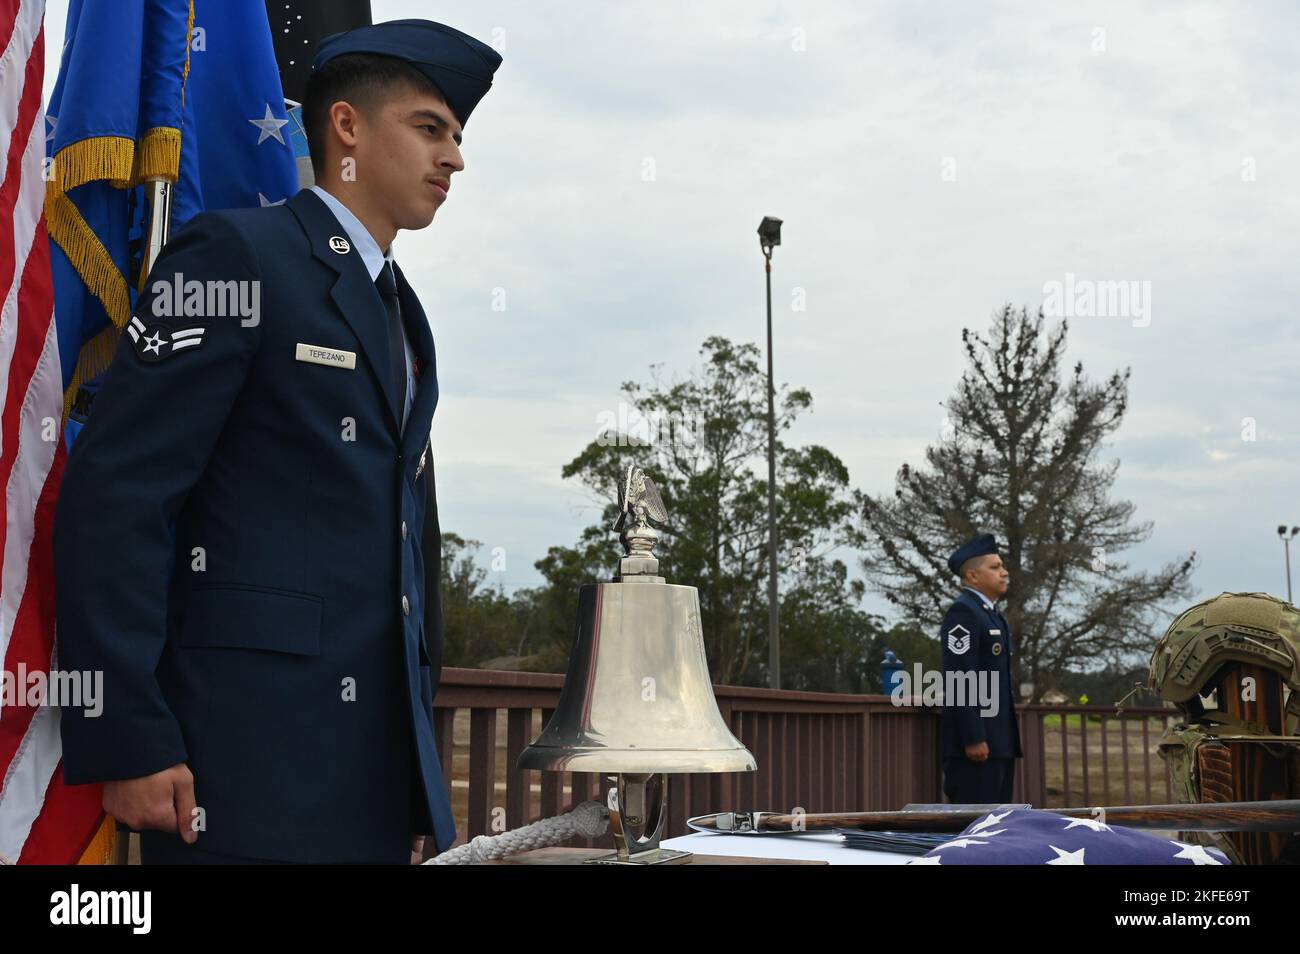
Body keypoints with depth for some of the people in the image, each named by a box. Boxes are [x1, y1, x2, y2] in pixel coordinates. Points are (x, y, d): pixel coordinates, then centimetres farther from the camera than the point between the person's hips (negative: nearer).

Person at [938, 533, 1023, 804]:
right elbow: (959, 680, -19)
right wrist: (973, 738, -23)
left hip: (1000, 741, 10)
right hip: (976, 743, -10)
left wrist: (1009, 739, 20)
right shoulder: (962, 613, -11)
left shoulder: (993, 616, 20)